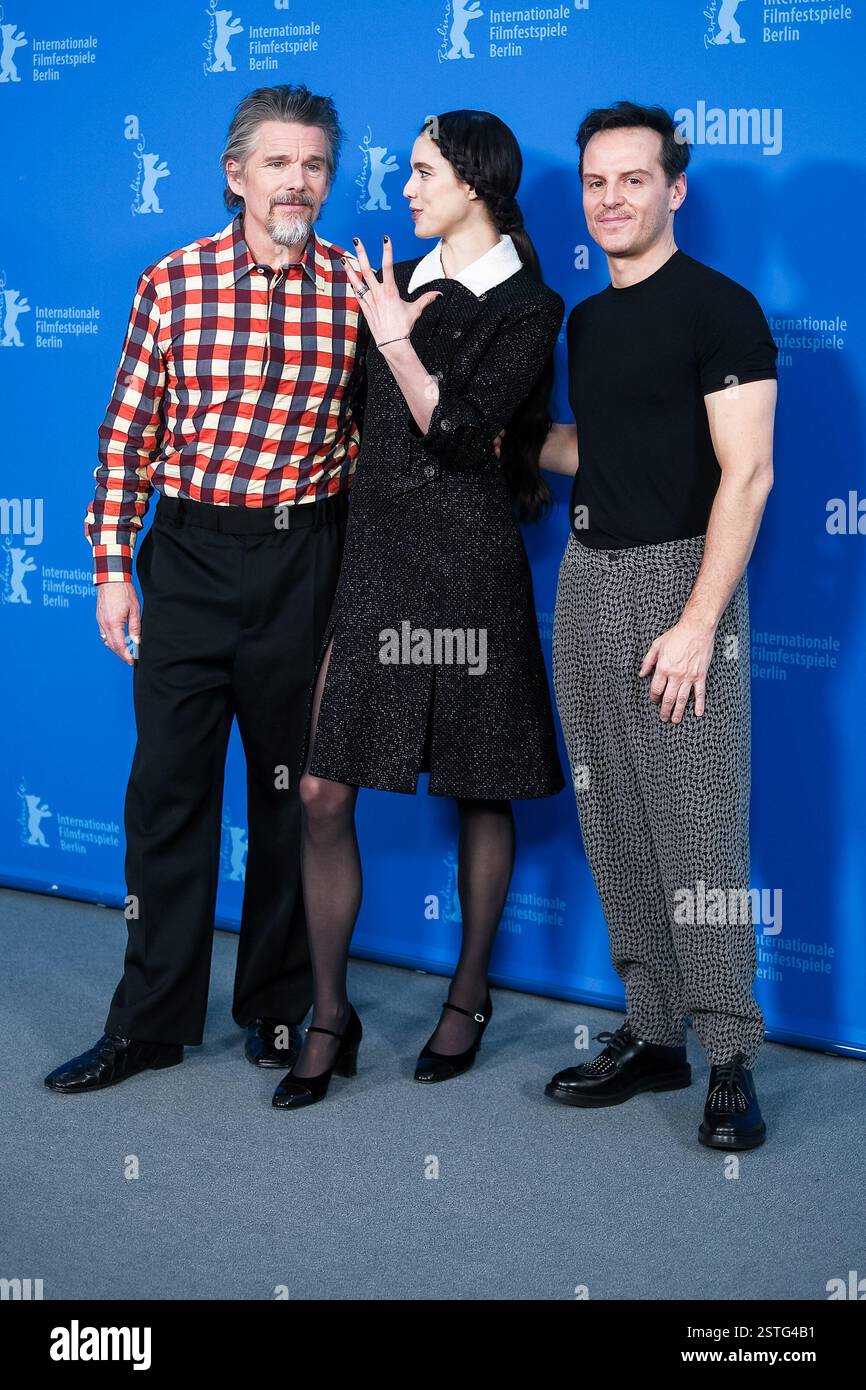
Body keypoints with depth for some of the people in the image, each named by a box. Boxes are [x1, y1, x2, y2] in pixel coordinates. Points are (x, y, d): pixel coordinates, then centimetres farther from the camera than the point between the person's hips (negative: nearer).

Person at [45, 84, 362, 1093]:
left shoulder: (357, 291, -1)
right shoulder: (173, 282, -1)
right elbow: (129, 432, 2)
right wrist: (112, 567, 0)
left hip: (304, 564, 0)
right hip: (189, 559, 0)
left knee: (292, 791, 10)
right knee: (168, 790, 5)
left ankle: (277, 1009, 25)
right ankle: (151, 1021, 17)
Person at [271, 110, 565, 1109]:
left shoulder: (529, 307, -3)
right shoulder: (395, 281, 13)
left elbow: (459, 434, -13)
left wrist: (397, 341, -12)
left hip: (467, 565, -4)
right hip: (371, 557, 5)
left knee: (478, 790, 8)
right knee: (323, 792, -3)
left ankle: (467, 997, 24)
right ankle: (329, 1018, 7)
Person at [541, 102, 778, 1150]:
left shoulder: (720, 309, -8)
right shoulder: (588, 319, 15)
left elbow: (746, 473, -14)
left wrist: (698, 623, -20)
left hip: (679, 574, -7)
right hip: (588, 579, 7)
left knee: (697, 828, -8)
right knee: (614, 827, 8)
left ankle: (732, 1060, 0)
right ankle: (652, 1035, 18)